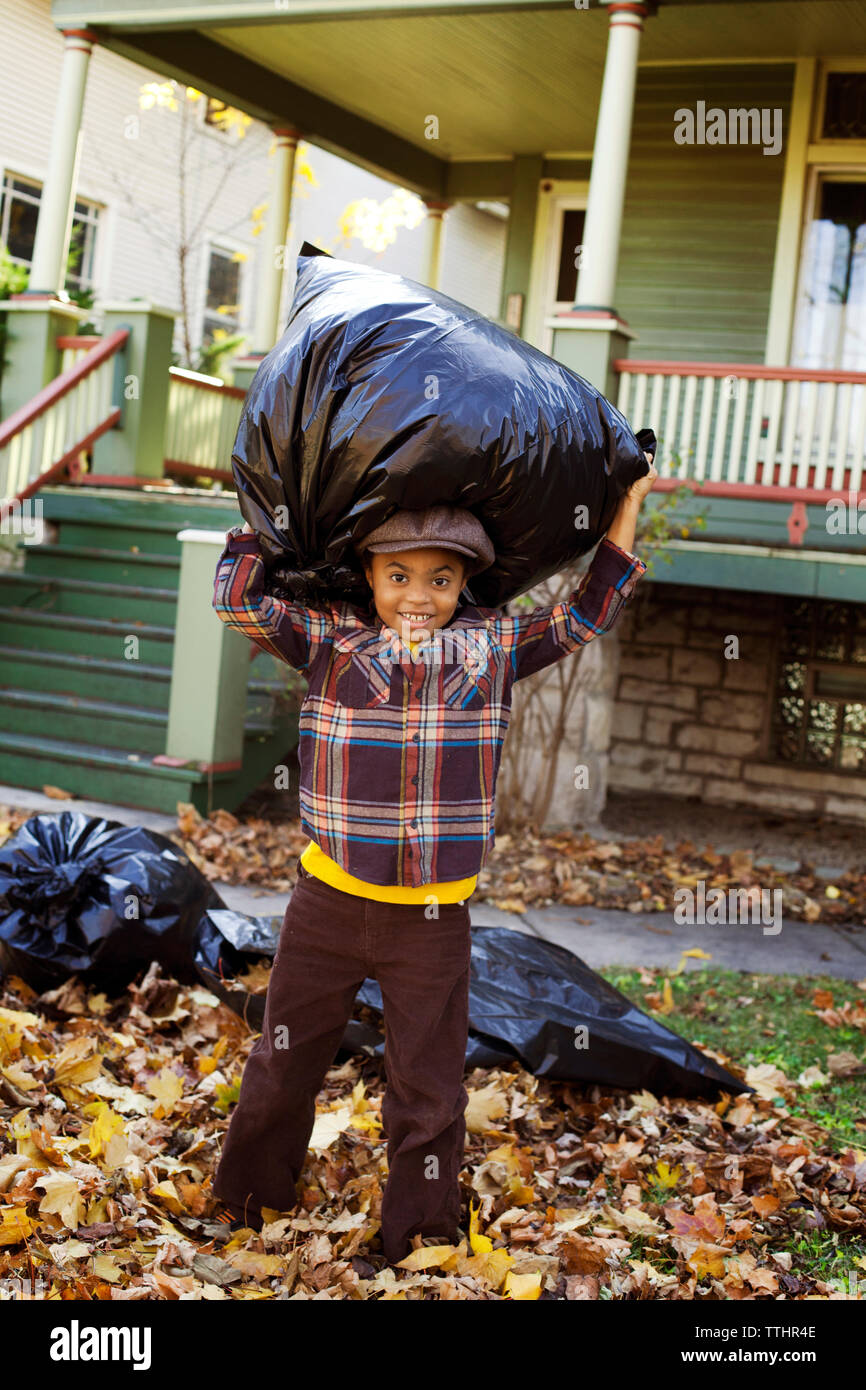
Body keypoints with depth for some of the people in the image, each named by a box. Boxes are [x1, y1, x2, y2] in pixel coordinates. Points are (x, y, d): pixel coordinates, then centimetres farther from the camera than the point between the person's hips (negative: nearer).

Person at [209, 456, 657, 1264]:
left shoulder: (493, 650, 0)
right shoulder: (330, 641, -3)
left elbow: (587, 615, 8)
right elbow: (238, 600, -4)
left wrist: (627, 508, 8)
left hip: (433, 921, 0)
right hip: (329, 902, 0)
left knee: (428, 1090, 12)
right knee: (283, 1064, 17)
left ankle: (421, 1235, 31)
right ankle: (248, 1203, 40)